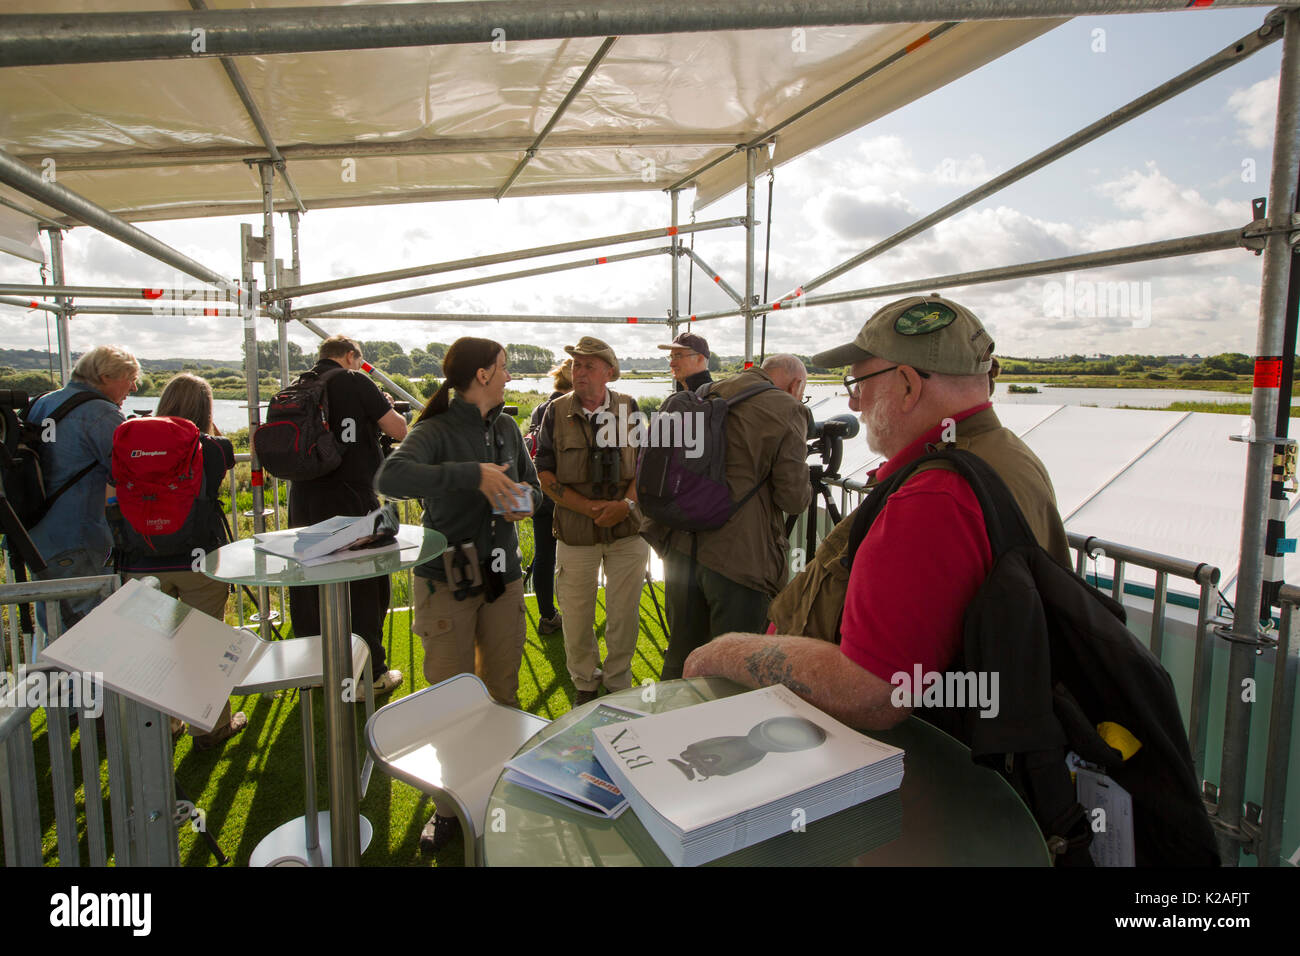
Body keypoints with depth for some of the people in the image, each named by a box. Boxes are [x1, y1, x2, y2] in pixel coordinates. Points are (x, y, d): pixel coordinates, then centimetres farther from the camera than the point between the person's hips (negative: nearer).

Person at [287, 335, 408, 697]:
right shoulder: (356, 382, -6)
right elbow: (399, 430, -6)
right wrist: (387, 407, 15)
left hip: (303, 500, 6)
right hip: (351, 499, -5)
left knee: (307, 585, 14)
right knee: (364, 589, 5)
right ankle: (370, 675, 12)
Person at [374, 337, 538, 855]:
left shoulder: (507, 428, 8)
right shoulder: (436, 431, -12)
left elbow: (531, 485, 20)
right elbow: (389, 476, -30)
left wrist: (525, 500, -4)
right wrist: (473, 475, -33)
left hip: (503, 577, 5)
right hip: (448, 582, -5)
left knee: (503, 692, 14)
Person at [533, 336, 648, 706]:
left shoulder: (629, 408, 3)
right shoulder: (557, 412, 0)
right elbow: (545, 473, -1)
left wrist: (626, 504, -12)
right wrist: (589, 507, -12)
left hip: (627, 528, 1)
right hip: (576, 532, 0)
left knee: (625, 612, 9)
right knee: (576, 614, 8)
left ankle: (619, 683, 31)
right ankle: (584, 685, 30)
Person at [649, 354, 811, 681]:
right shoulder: (787, 411, -7)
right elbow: (793, 498, -9)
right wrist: (806, 489, 12)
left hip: (680, 546, 6)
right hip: (739, 555, -6)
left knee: (681, 657, 21)